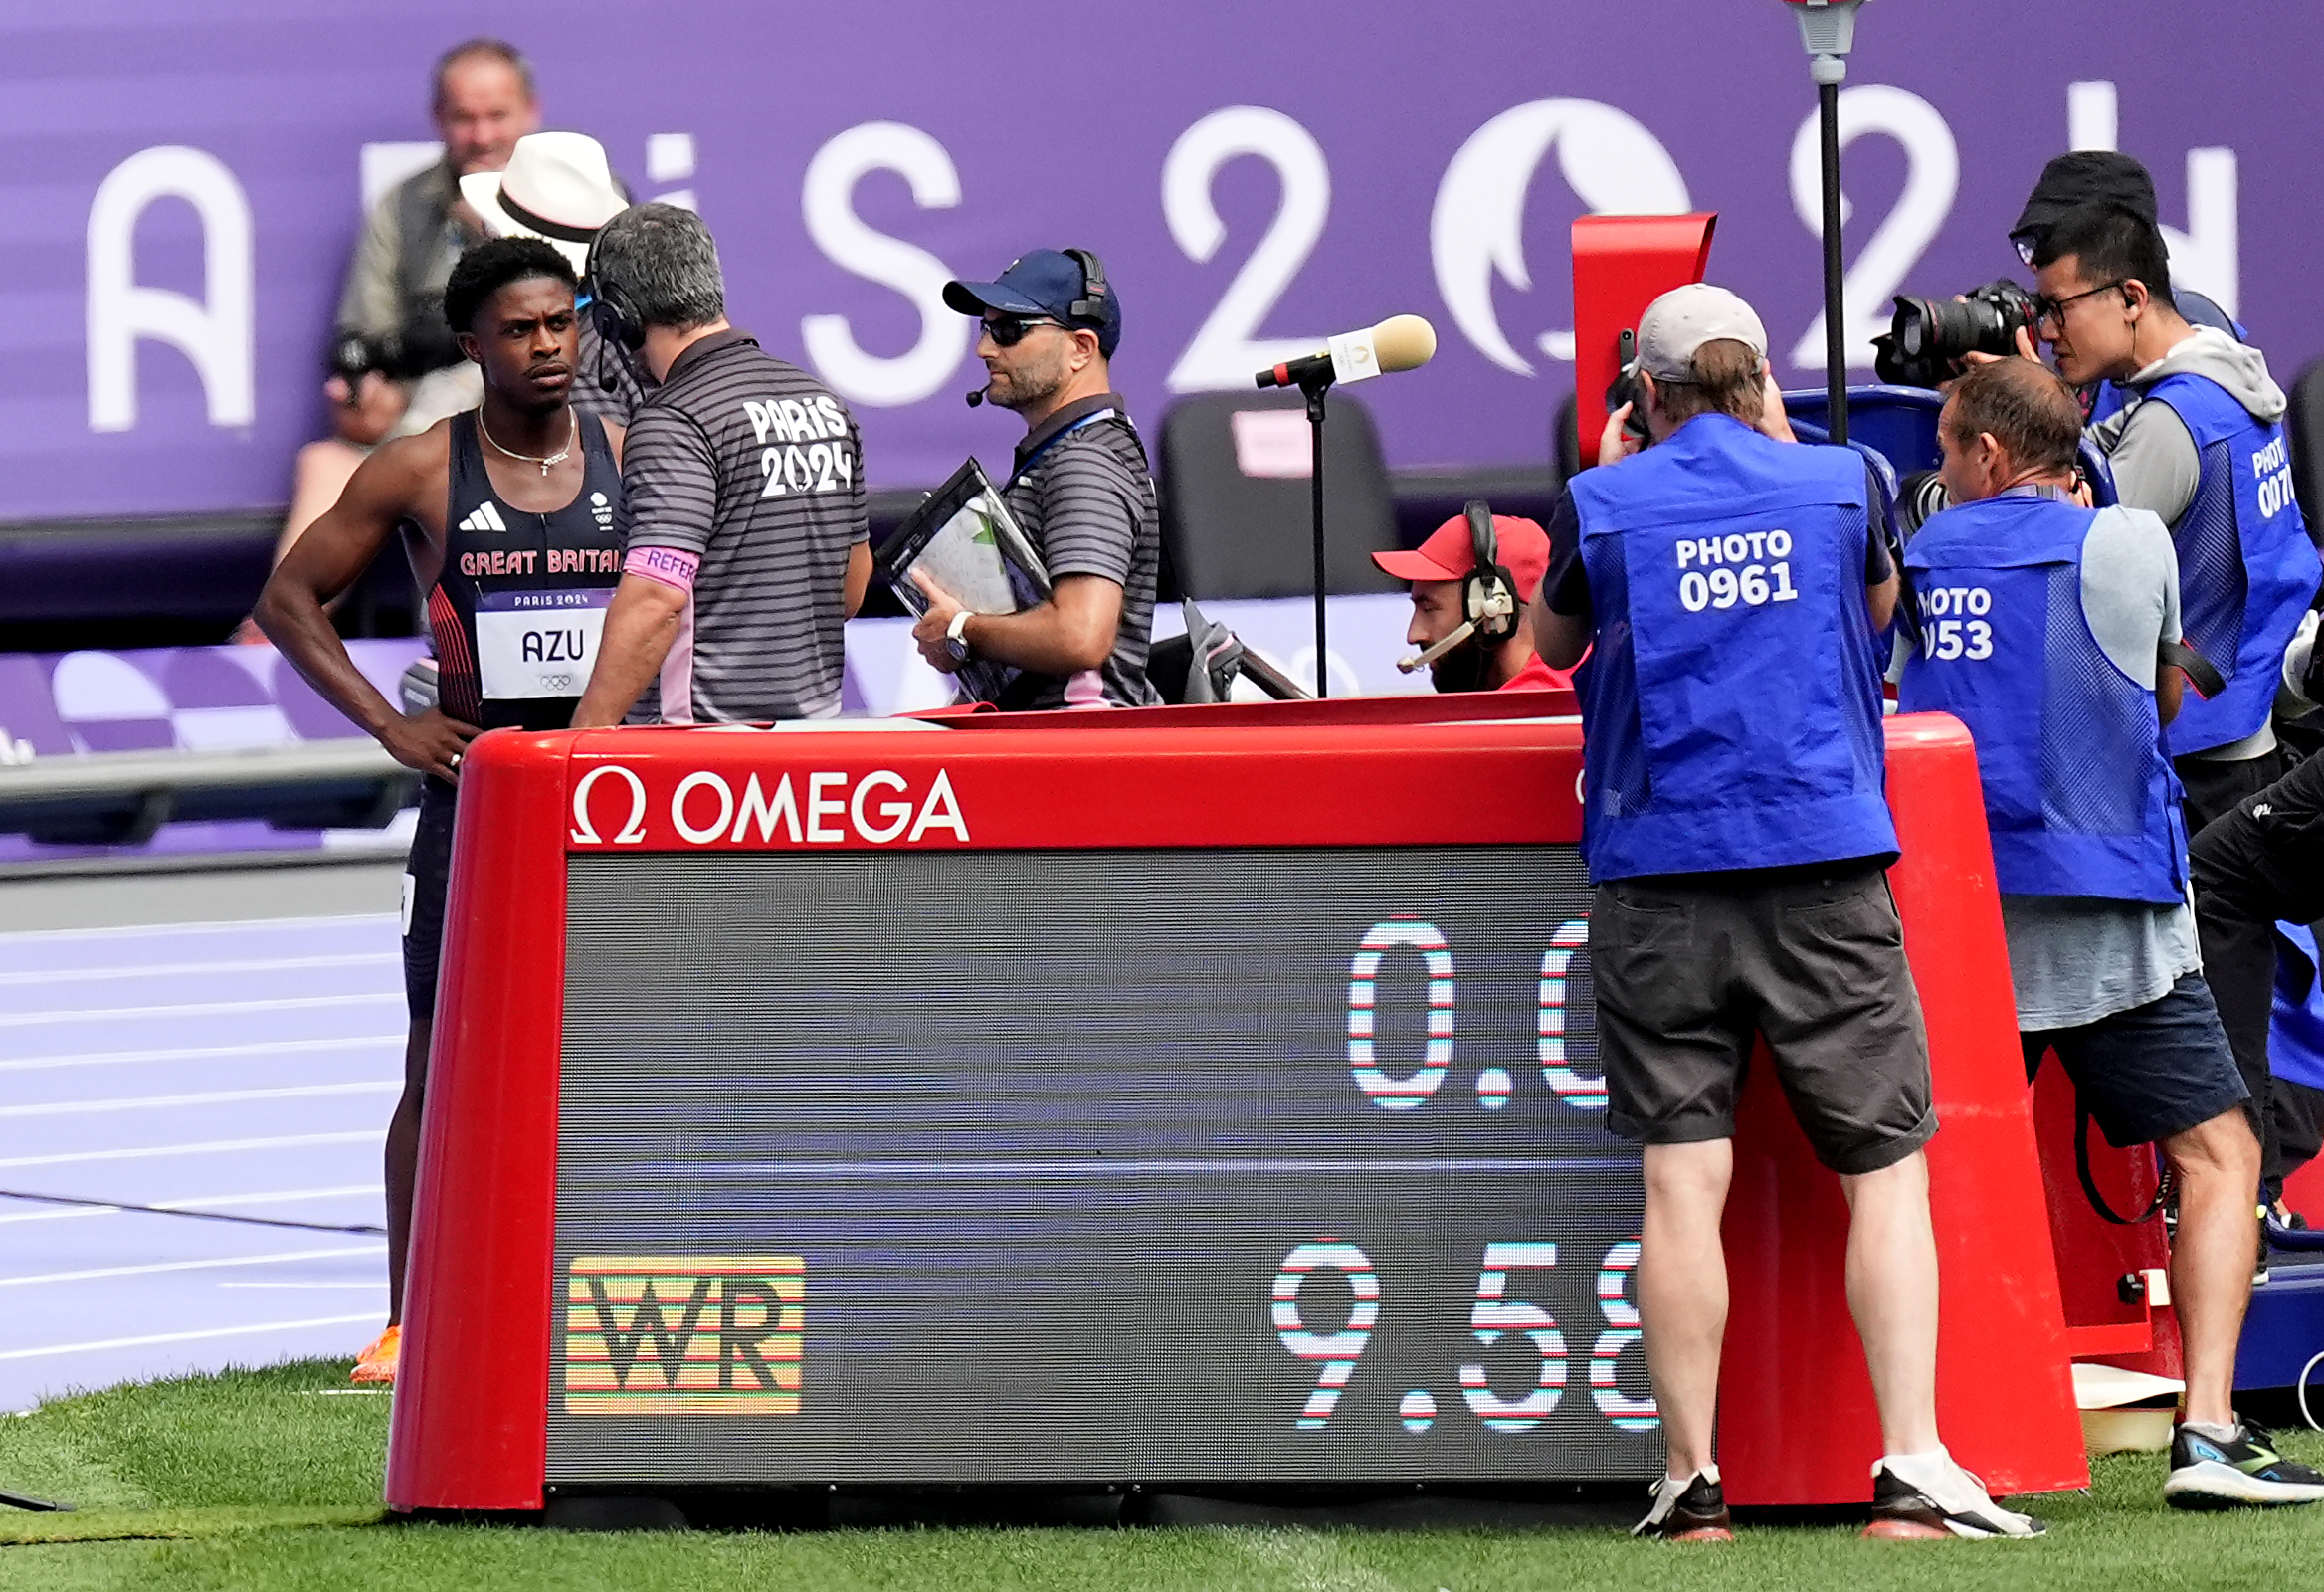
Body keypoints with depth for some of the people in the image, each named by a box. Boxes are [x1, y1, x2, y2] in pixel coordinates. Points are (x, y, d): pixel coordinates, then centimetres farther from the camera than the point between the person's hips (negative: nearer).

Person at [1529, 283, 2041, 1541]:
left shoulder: (1600, 502, 2)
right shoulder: (1839, 483, 5)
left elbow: (1552, 644, 21)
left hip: (1658, 873, 0)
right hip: (1825, 864, 0)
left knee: (1682, 1180, -1)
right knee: (1885, 1168, 2)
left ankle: (1691, 1476, -3)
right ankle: (1913, 1465, -8)